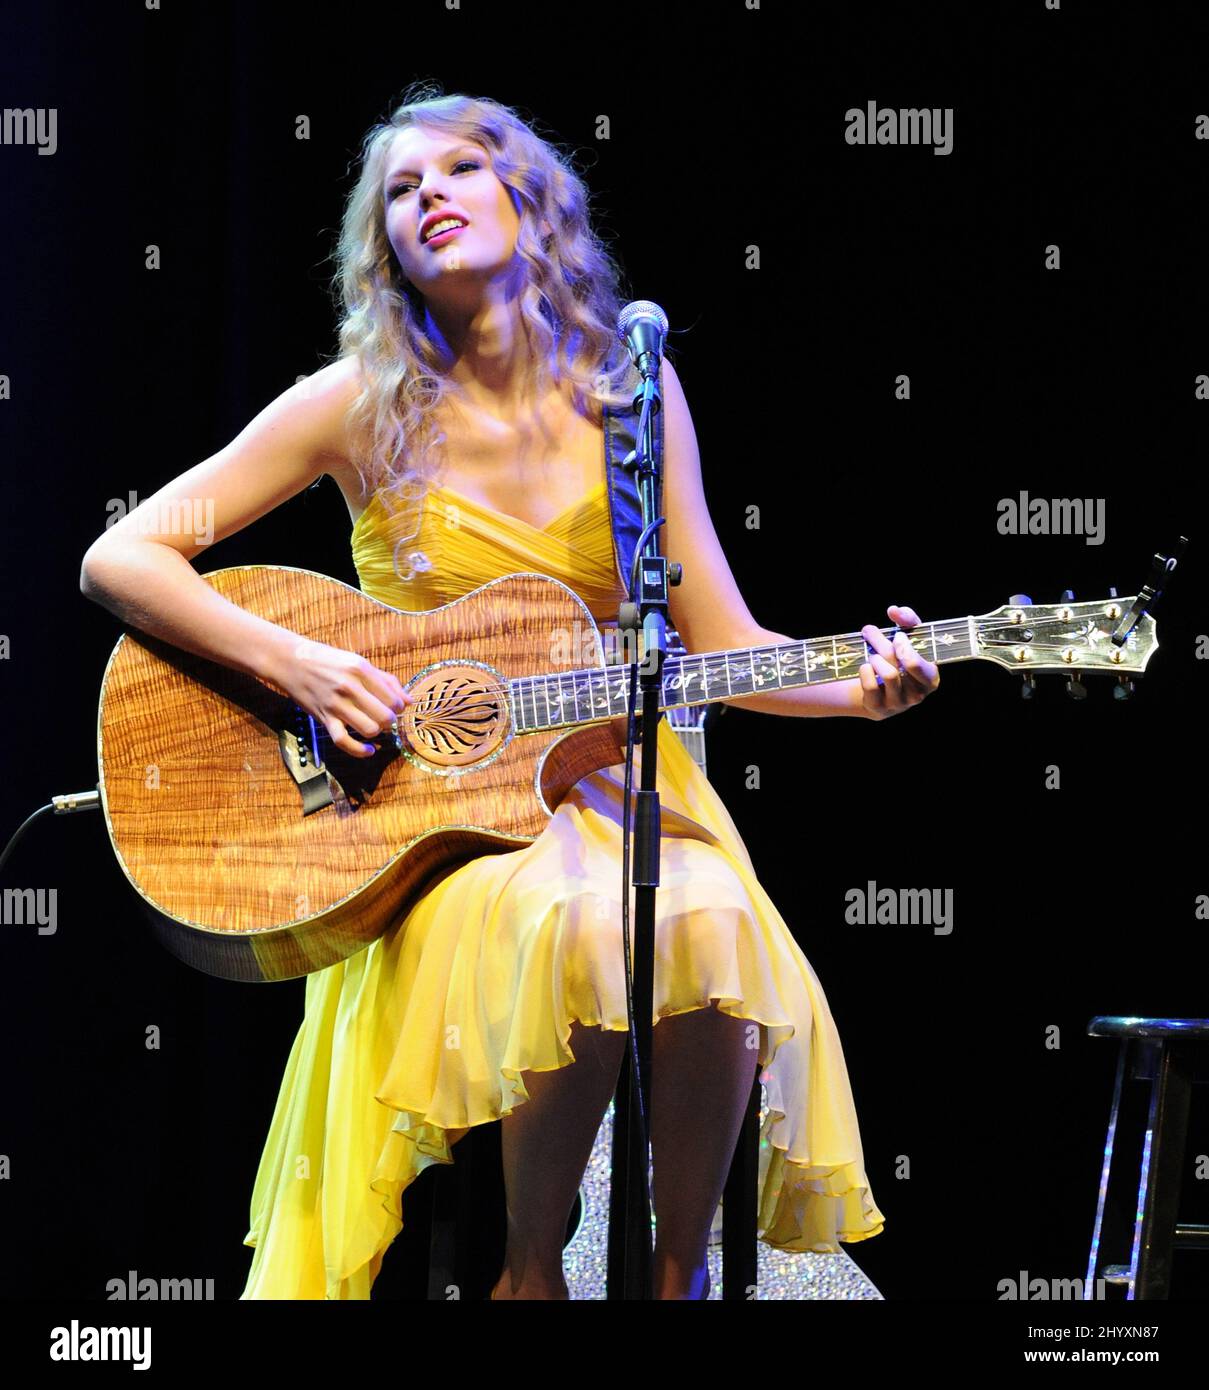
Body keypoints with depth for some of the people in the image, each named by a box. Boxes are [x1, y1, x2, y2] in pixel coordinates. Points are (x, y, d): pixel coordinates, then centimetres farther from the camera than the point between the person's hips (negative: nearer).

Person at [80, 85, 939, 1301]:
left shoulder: (628, 391, 6)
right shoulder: (361, 406, -1)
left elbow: (721, 643, 7)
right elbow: (118, 560, -3)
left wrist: (861, 689, -12)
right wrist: (291, 662, -17)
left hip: (608, 779, 2)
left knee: (714, 927, -33)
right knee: (580, 929, -36)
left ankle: (679, 1267, -11)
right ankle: (530, 1270, -13)